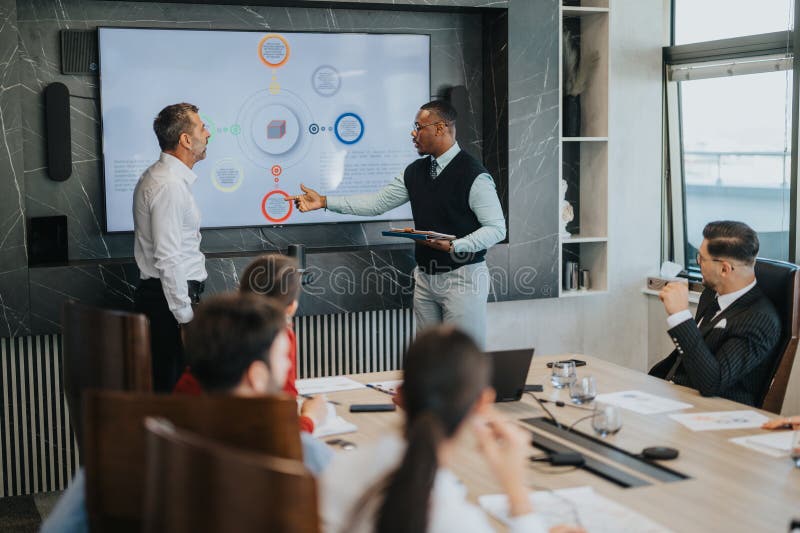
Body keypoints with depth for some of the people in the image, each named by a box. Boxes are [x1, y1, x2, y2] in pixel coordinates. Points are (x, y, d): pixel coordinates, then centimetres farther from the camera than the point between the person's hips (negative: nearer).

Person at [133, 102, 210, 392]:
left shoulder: (160, 177, 15)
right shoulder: (170, 186, -17)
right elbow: (168, 259, -22)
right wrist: (185, 316, -19)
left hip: (158, 295, 10)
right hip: (167, 300, -10)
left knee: (165, 383, 11)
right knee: (176, 386, -7)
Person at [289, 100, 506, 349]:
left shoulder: (474, 175, -13)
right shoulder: (415, 171, 7)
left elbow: (496, 228, -13)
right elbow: (378, 202, 9)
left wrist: (454, 245, -25)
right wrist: (325, 201, 3)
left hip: (462, 277, -7)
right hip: (425, 276, 7)